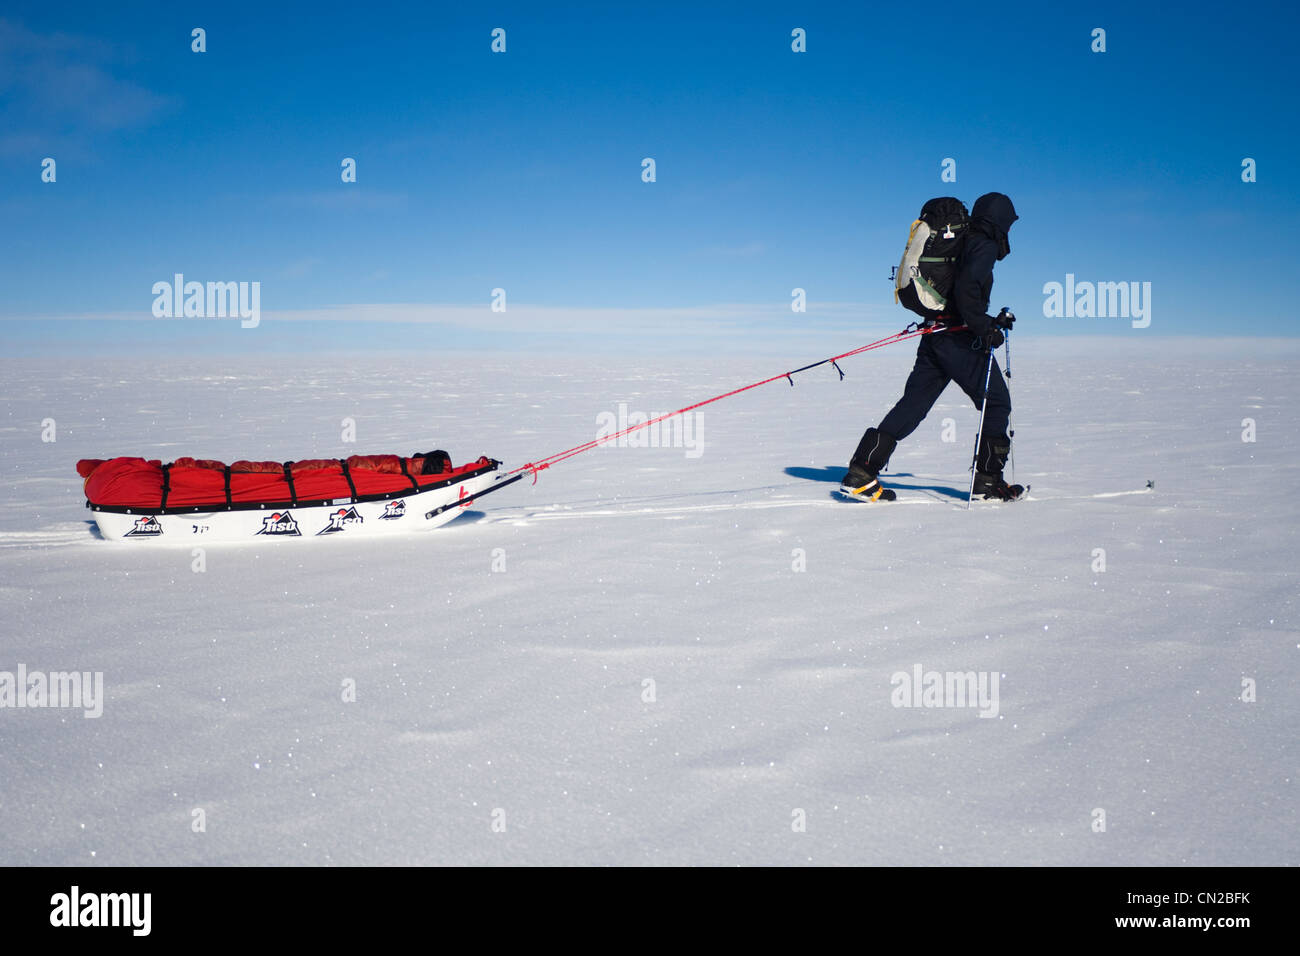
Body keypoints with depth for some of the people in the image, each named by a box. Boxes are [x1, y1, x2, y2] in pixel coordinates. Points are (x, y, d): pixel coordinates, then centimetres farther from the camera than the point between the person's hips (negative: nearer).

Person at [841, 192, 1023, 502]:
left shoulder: (963, 242, 21)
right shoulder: (985, 247, -6)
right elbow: (966, 289, -22)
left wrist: (992, 321, 26)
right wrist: (986, 329, -18)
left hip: (934, 334, 9)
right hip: (959, 339, -8)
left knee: (913, 402, 6)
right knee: (996, 402, 5)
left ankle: (862, 471, -1)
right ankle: (988, 479, 6)